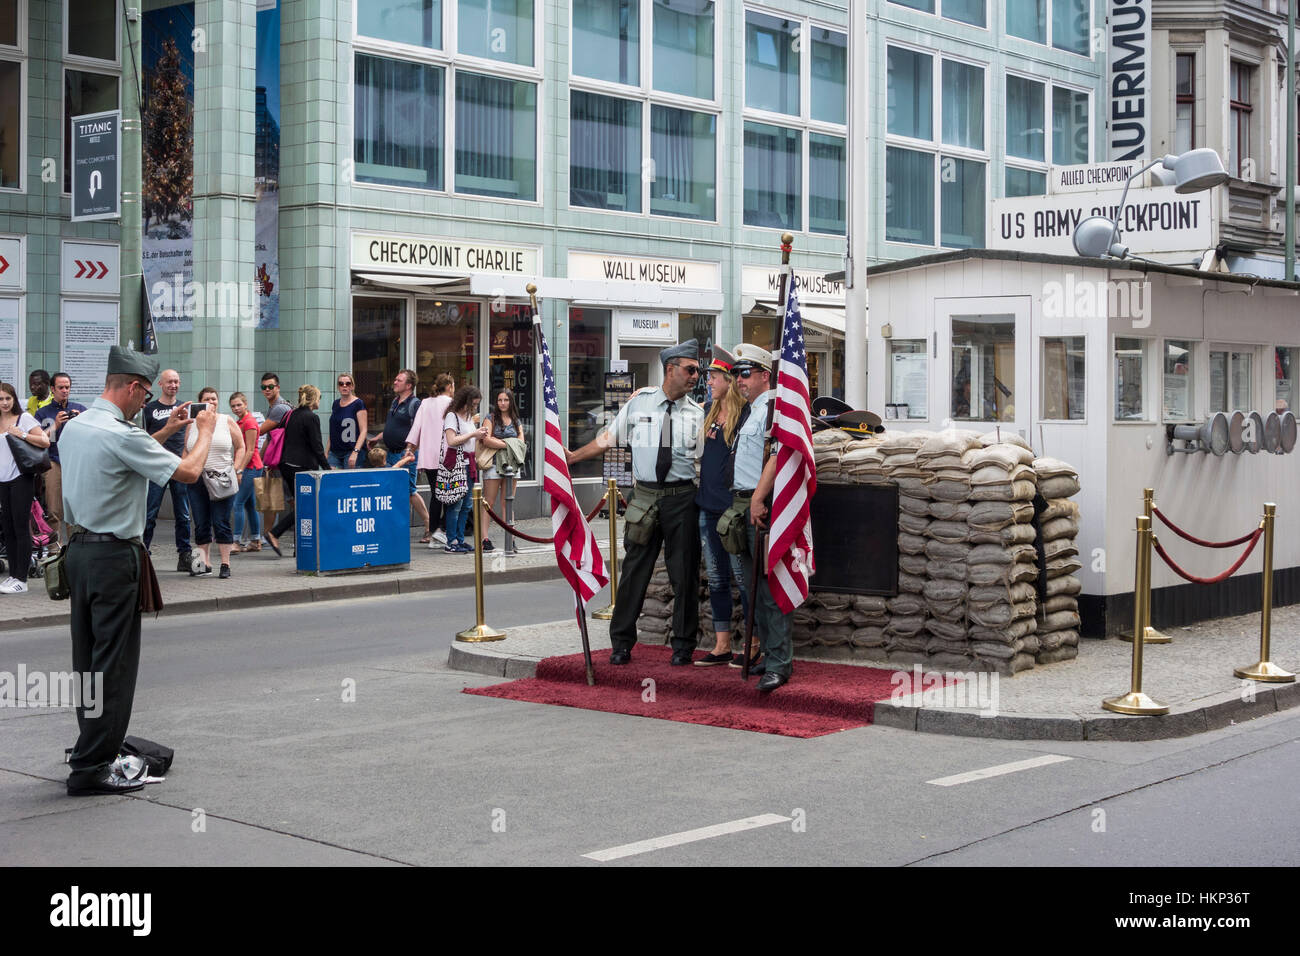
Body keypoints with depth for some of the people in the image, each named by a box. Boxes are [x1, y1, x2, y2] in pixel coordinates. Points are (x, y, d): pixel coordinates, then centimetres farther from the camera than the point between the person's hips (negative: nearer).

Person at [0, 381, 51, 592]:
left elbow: (45, 442, -11)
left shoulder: (24, 418, -4)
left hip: (21, 479, -6)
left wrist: (22, 434, -19)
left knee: (20, 528, -6)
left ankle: (21, 579, -4)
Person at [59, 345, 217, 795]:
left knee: (87, 656, 15)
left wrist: (167, 431, 25)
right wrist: (204, 432, 3)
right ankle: (91, 766, -1)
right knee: (113, 662, -3)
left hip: (79, 550, 9)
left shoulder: (75, 427, 8)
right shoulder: (120, 434, -18)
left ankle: (94, 746, 24)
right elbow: (188, 472, -13)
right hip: (115, 556, -9)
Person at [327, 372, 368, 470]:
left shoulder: (358, 404, -5)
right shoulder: (335, 404, 14)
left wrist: (355, 452, -21)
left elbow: (363, 431, -11)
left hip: (351, 452, -5)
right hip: (334, 453, 6)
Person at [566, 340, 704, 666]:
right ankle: (621, 643, 16)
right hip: (645, 495, 0)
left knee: (684, 573, 4)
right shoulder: (638, 404, 5)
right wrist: (572, 456, 9)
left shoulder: (697, 414, 4)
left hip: (682, 497, 0)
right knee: (634, 569, 5)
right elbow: (607, 438, 11)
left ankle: (683, 645, 17)